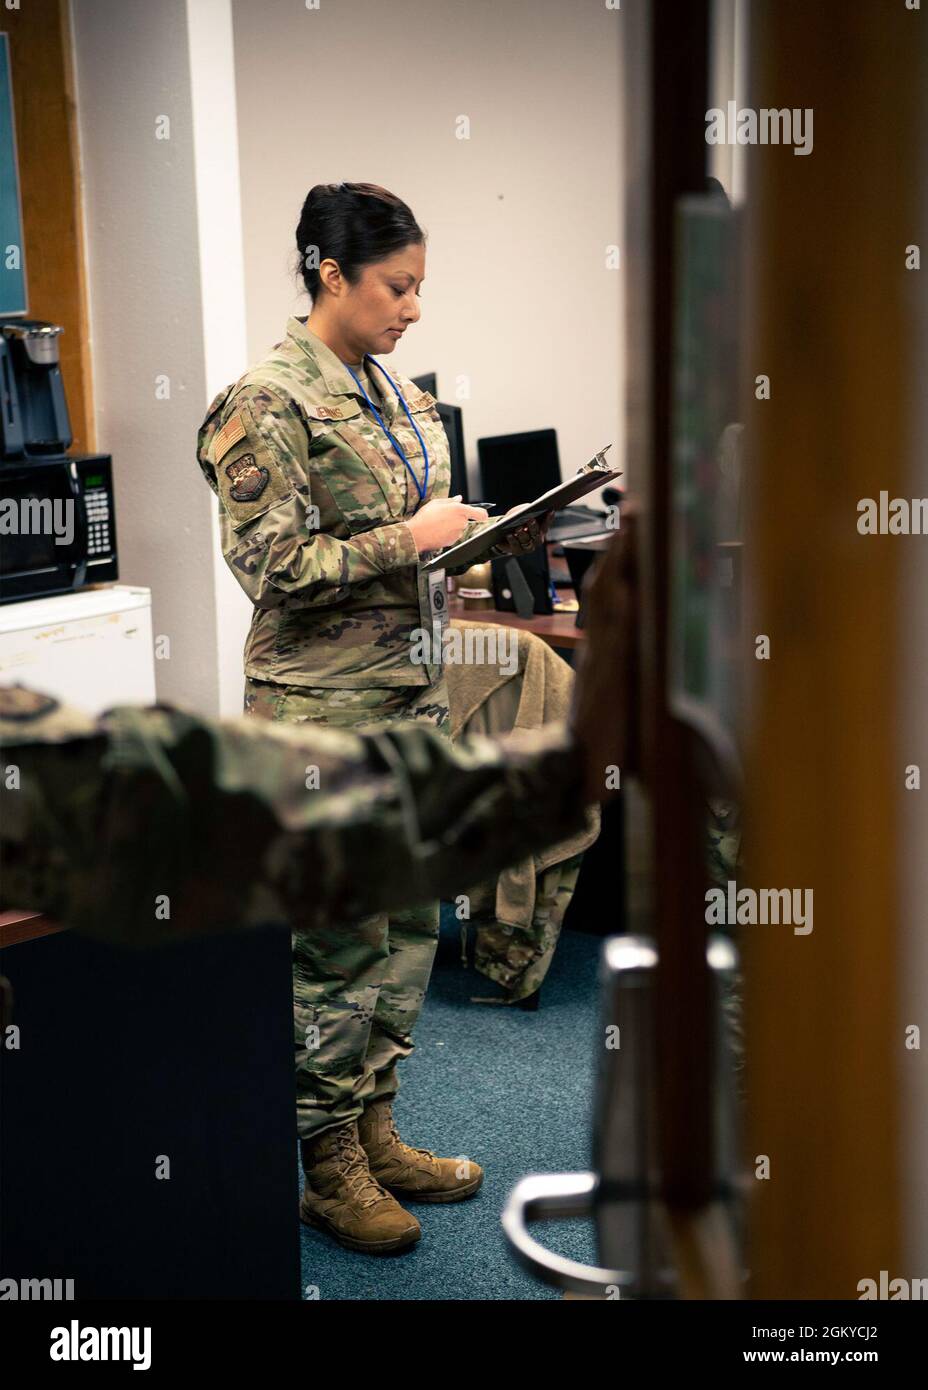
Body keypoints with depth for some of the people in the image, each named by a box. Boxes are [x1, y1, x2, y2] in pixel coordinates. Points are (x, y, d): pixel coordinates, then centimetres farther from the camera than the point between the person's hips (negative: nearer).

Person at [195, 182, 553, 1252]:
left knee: (409, 924, 13)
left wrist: (497, 535, 3)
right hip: (325, 704, -8)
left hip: (413, 690, 8)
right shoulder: (269, 401, -13)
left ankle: (375, 1129, 28)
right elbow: (269, 563, -19)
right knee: (340, 940, 1)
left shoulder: (393, 391, 12)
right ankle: (327, 1166, 17)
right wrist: (413, 538, -18)